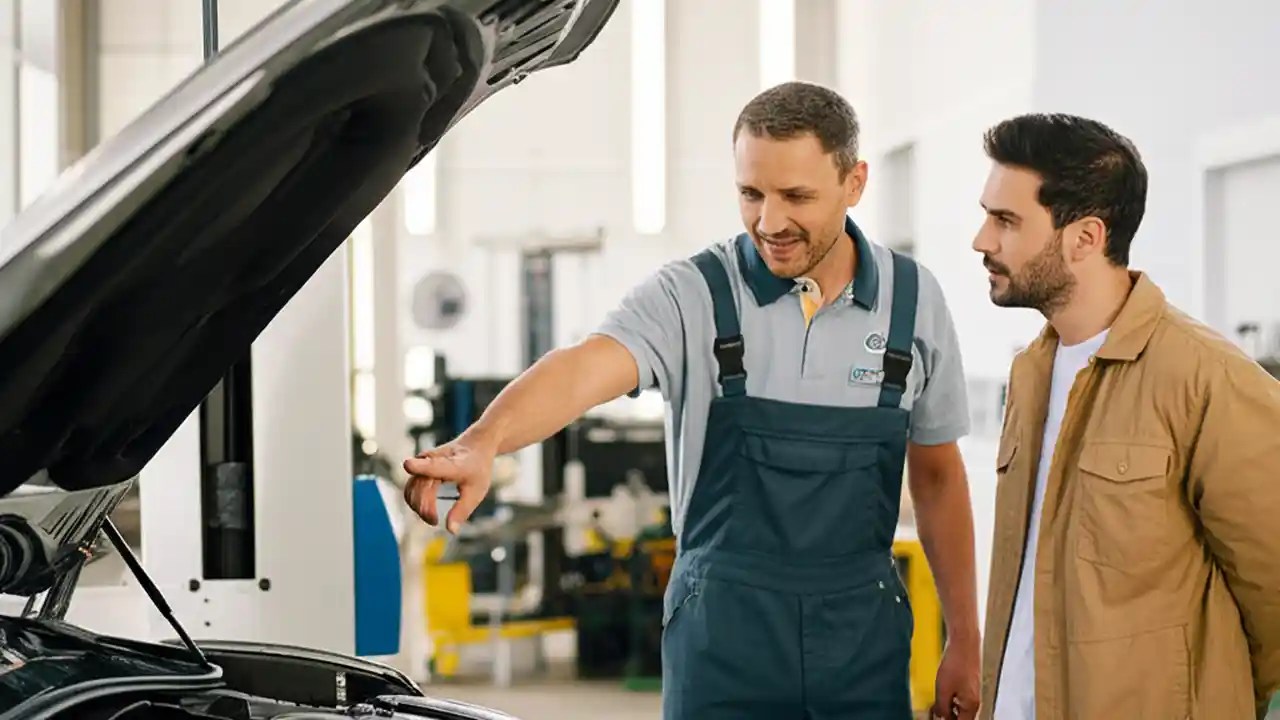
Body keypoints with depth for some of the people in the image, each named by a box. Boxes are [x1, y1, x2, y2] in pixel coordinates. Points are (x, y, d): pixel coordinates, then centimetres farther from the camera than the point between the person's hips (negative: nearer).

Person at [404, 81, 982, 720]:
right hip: (723, 636, -2)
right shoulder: (691, 295, -7)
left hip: (865, 638, 2)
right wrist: (481, 443, -46)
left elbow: (937, 476, 10)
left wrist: (965, 642, 10)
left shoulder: (913, 300, 2)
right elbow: (586, 367, -26)